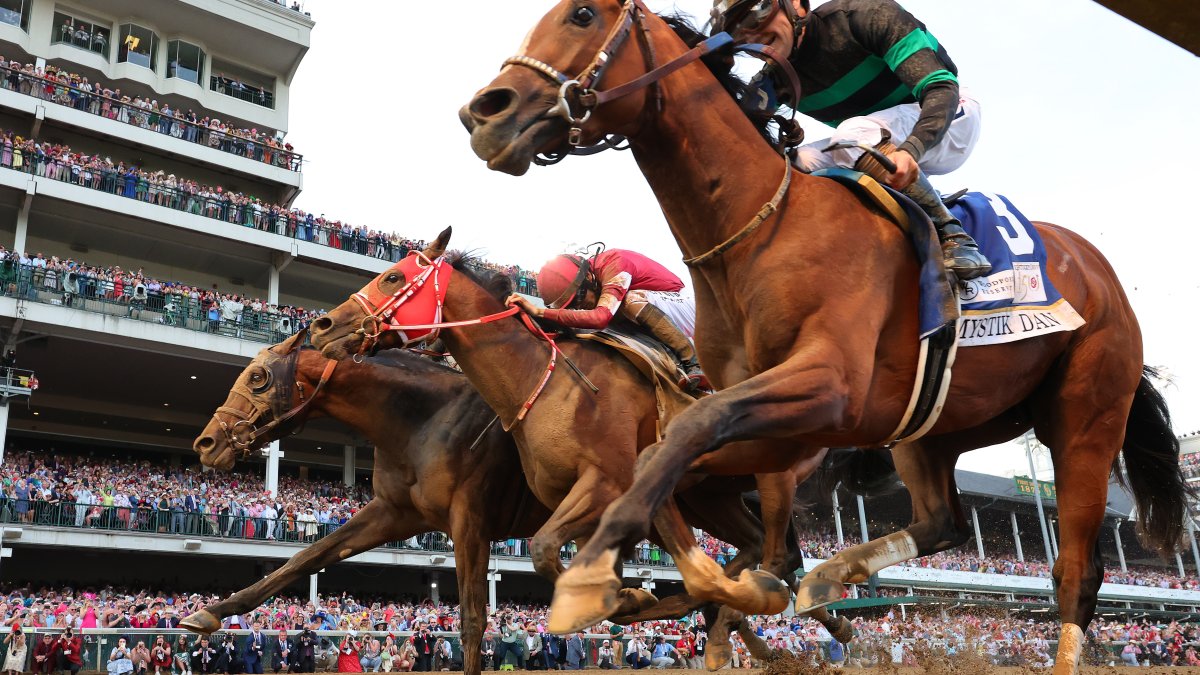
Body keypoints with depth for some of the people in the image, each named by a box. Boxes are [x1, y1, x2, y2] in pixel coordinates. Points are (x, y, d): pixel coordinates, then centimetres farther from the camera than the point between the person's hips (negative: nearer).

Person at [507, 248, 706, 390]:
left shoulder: (613, 265, -32)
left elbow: (600, 317, -45)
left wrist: (538, 311, -47)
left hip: (678, 300, -9)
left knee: (632, 300, -31)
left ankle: (693, 364, -23)